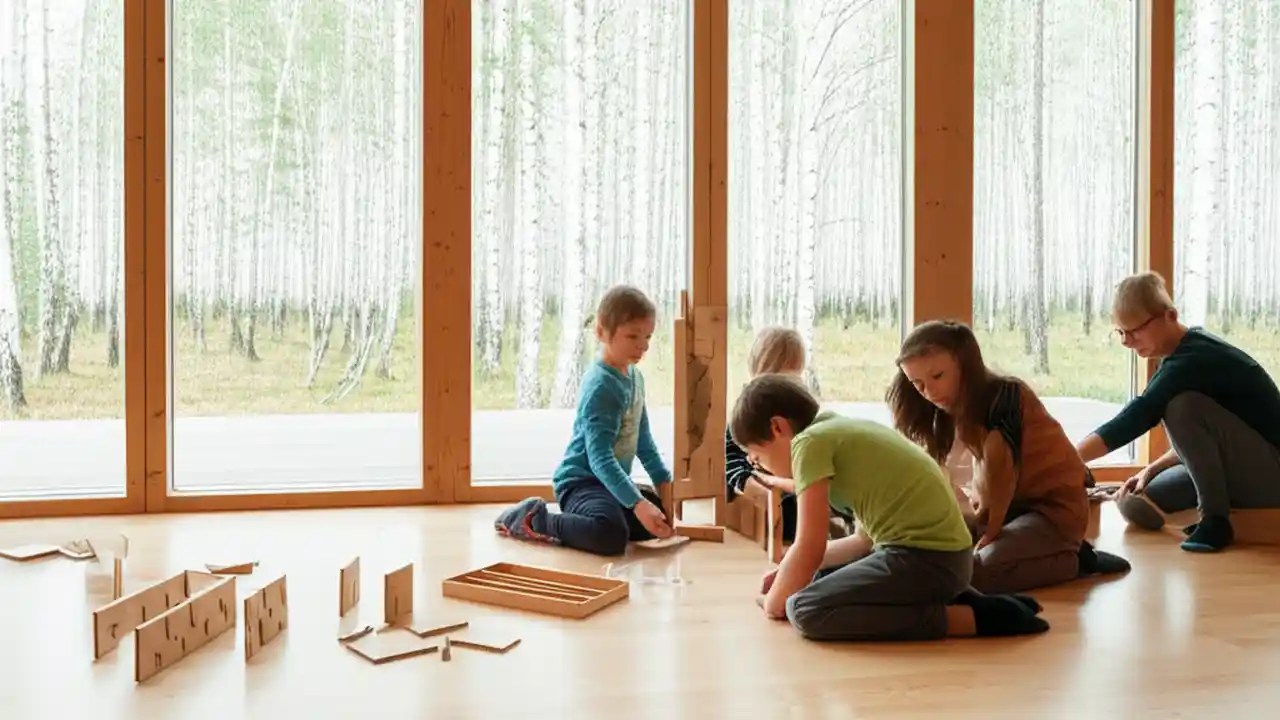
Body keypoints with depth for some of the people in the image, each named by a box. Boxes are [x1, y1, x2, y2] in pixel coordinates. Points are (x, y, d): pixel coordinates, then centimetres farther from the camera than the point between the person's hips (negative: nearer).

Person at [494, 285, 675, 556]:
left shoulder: (635, 376, 8)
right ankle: (533, 520, -11)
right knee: (611, 535, -34)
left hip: (611, 481, 10)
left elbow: (643, 439, 19)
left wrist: (666, 482, 16)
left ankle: (576, 517, 9)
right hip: (582, 480, -10)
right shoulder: (600, 386, -21)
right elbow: (599, 457, -28)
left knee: (664, 520, 11)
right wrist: (637, 503, -35)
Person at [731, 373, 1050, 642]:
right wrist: (788, 572, 22)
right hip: (945, 552, 10)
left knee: (805, 610, -17)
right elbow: (866, 538, 22)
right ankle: (957, 600, 11)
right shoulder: (846, 432, 19)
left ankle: (973, 617, -13)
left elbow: (809, 547, -11)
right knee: (822, 580, 22)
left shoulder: (811, 441, -8)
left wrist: (775, 601, 5)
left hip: (925, 556, -10)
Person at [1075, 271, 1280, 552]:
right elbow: (1197, 436, 14)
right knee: (1135, 505, -3)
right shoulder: (1191, 349, 6)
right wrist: (1151, 470, 0)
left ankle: (1215, 519, -17)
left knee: (1183, 407, -29)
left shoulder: (1191, 360, -23)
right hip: (1241, 470, 8)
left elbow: (1131, 422, -31)